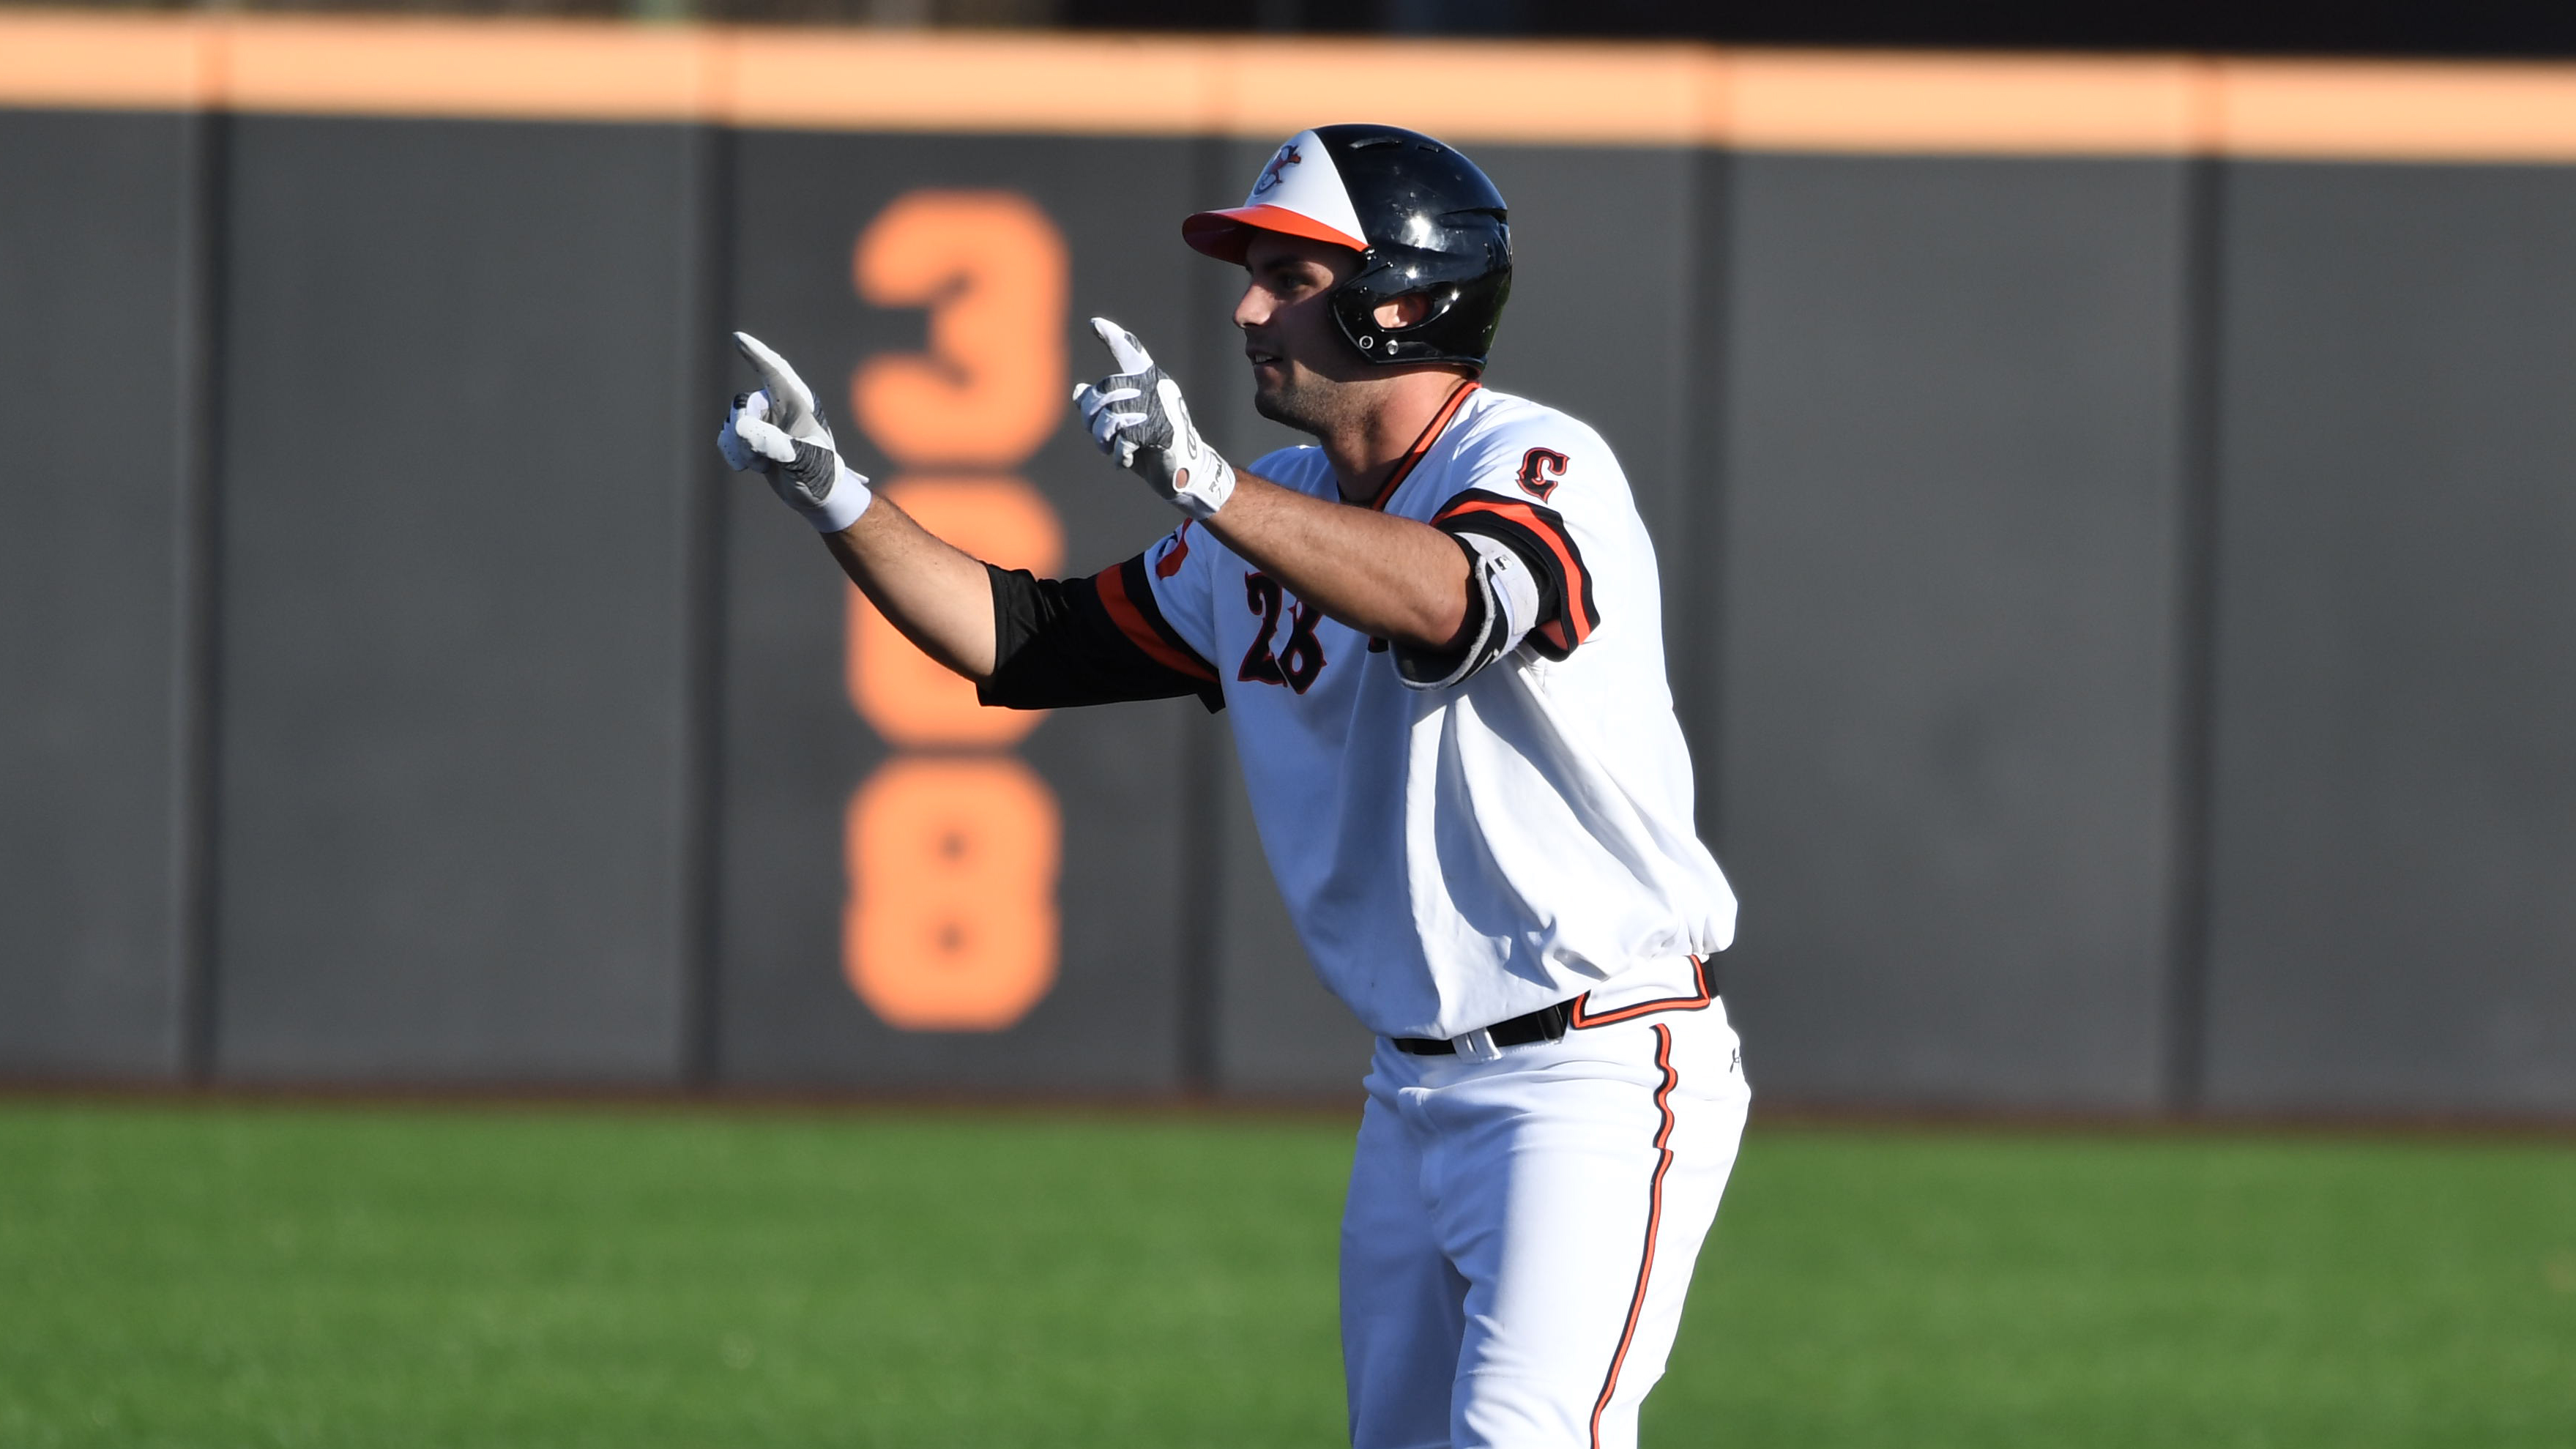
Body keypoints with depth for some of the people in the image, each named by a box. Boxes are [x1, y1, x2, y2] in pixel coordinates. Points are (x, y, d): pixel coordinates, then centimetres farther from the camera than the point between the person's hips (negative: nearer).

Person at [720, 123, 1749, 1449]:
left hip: (1595, 1079, -9)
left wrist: (1200, 486, -47)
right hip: (1415, 1088, 9)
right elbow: (1032, 643, 15)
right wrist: (834, 497, 3)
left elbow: (1456, 605, -37)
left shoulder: (1538, 467, -15)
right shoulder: (1268, 518, 11)